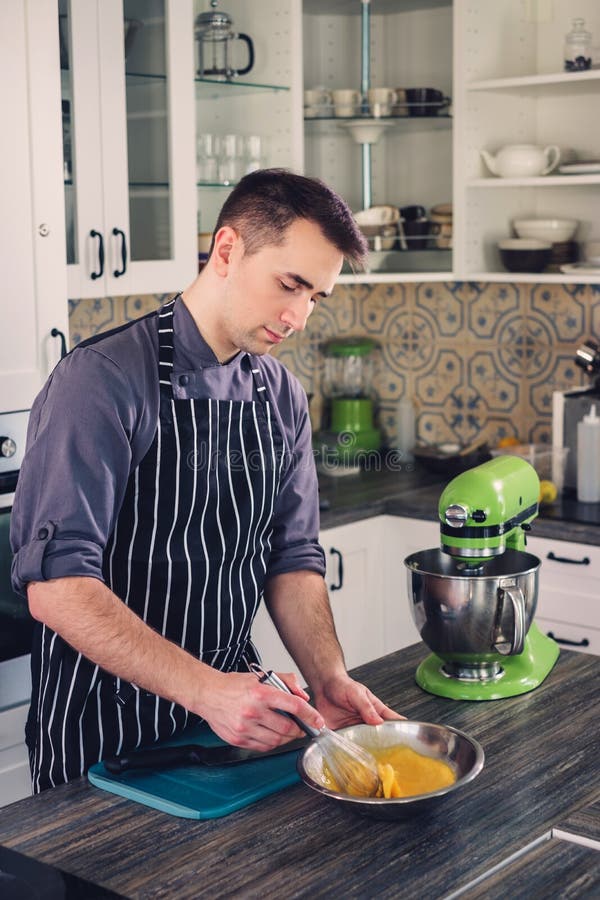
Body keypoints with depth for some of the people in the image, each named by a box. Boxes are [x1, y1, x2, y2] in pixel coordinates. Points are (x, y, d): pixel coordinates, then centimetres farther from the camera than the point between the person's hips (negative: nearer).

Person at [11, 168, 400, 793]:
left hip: (232, 713, 7)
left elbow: (292, 557, 6)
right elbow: (55, 584, -27)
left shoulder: (282, 396, 2)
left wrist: (327, 678, -10)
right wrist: (205, 689, -33)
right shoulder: (102, 378, -20)